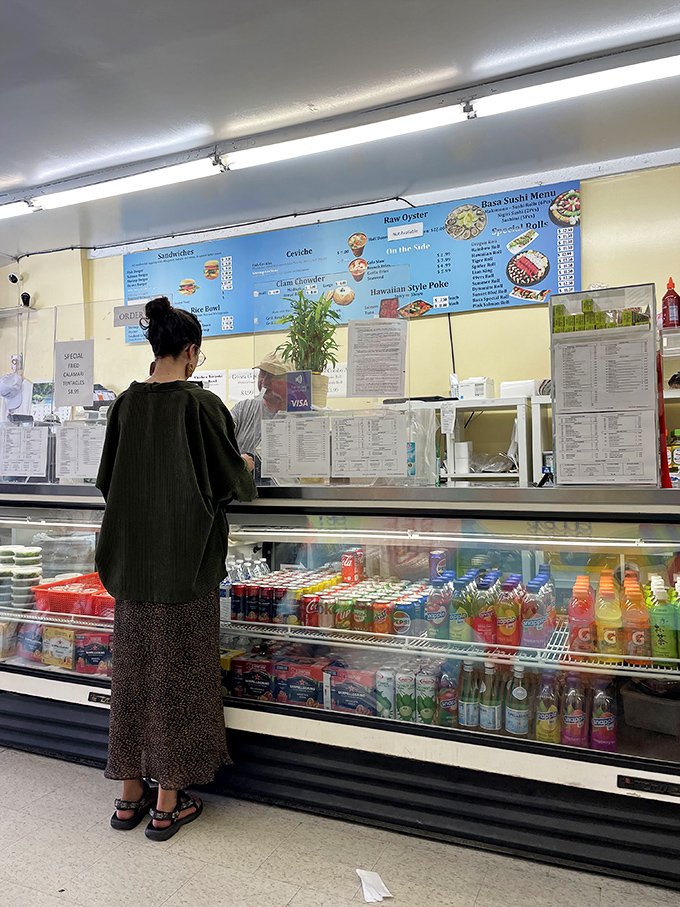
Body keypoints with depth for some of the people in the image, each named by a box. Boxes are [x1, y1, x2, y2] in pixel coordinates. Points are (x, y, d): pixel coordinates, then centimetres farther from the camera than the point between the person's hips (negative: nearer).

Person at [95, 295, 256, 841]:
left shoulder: (126, 403, 2)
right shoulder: (202, 404, -13)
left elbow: (108, 479, 10)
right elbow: (230, 482, -9)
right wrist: (247, 468, 13)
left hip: (132, 560, 5)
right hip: (186, 560, -5)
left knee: (134, 670, 14)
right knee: (177, 672, 6)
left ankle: (131, 795, 28)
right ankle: (168, 802, 18)